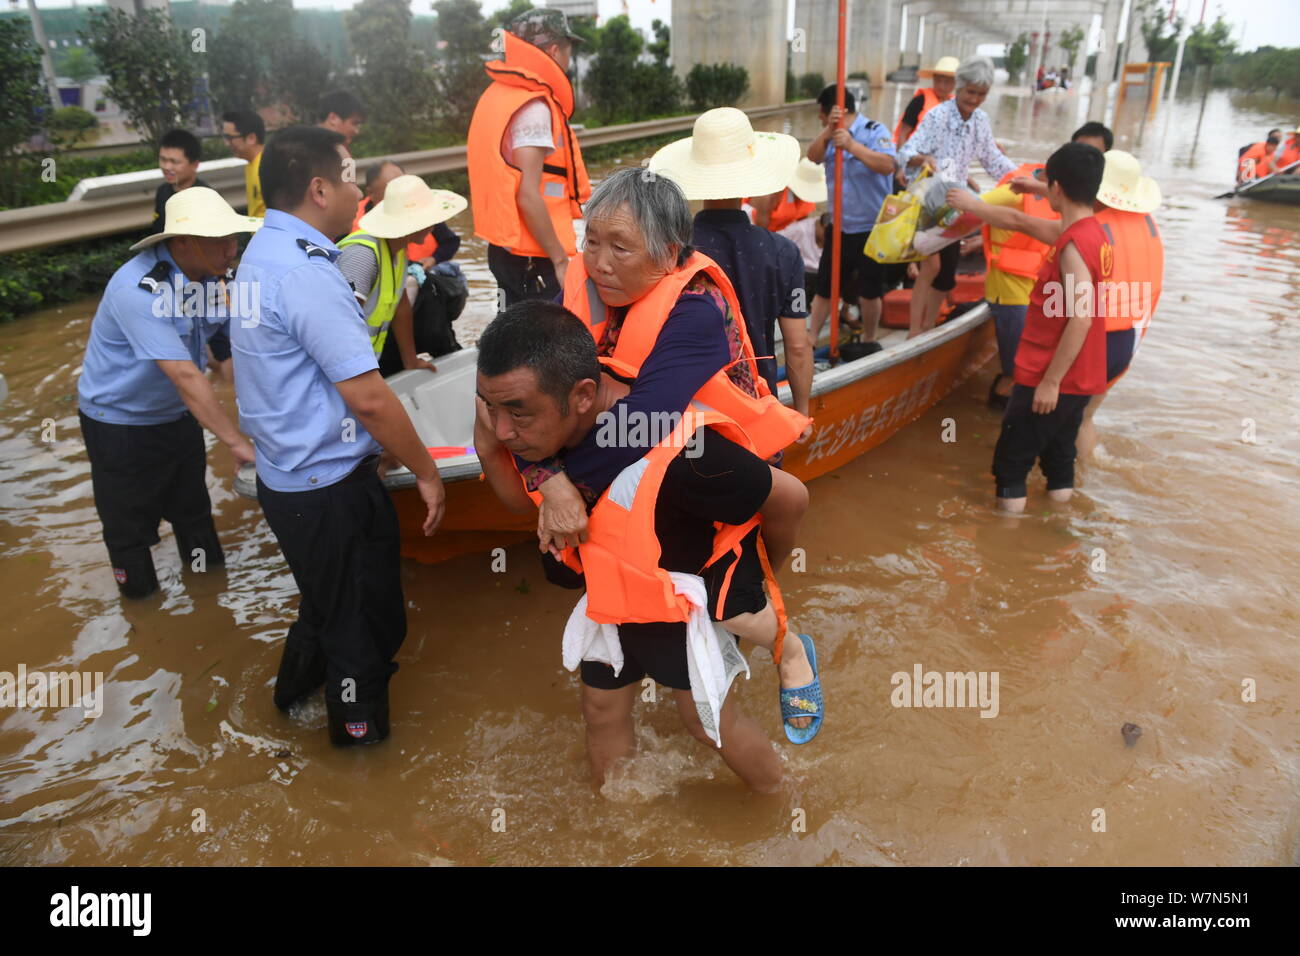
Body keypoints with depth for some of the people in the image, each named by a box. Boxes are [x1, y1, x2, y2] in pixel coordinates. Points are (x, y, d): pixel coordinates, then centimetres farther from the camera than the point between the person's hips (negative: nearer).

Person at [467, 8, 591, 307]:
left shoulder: (499, 95, 12)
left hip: (506, 247, 10)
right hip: (534, 257, -10)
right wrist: (561, 260, -18)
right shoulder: (533, 107, -16)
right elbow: (528, 195, -23)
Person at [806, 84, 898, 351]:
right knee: (825, 286, 8)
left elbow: (887, 165, -26)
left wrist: (852, 144, -31)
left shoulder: (874, 131, -10)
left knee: (869, 290, 7)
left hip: (871, 228, -5)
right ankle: (811, 338, 16)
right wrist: (829, 129, -22)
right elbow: (813, 156, -9)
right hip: (839, 226, 5)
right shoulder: (831, 135, 9)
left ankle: (869, 340, 25)